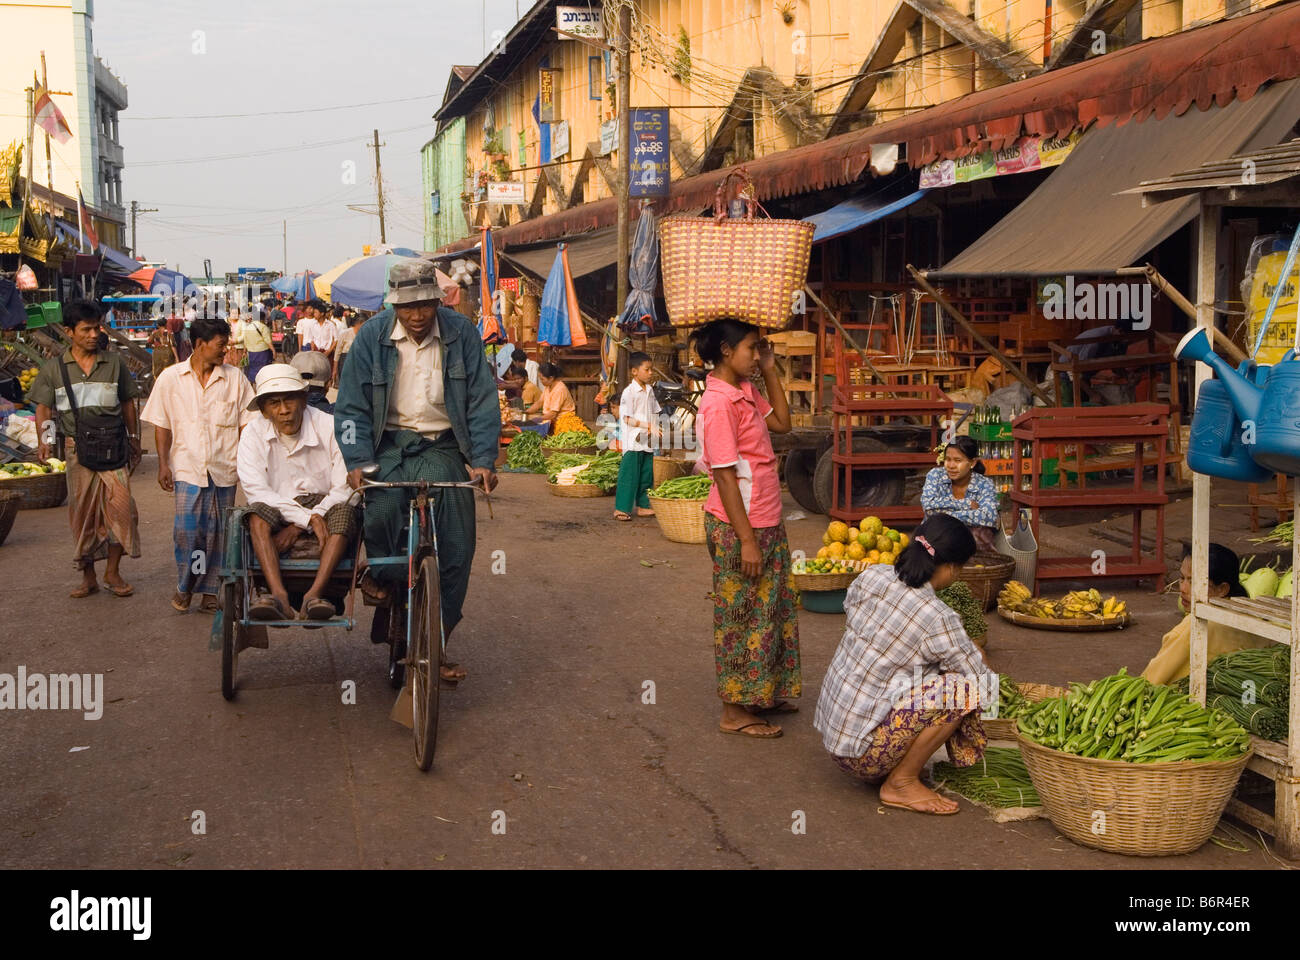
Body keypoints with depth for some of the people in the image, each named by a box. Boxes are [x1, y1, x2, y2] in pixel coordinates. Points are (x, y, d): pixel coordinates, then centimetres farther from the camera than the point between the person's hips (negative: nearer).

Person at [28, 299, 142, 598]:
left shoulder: (114, 363, 6)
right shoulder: (54, 368, 4)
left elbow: (127, 402, 15)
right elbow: (44, 407, 9)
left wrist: (132, 437, 15)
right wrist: (44, 440, -4)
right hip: (77, 447, 0)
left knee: (120, 506, -7)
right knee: (82, 511, 5)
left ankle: (113, 573, 7)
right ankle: (88, 577, 16)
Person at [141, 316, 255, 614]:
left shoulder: (235, 378, 4)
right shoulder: (171, 378, 3)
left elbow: (247, 422, 7)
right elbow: (162, 425, 7)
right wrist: (163, 464, 0)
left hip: (225, 468, 1)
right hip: (188, 467, -1)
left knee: (217, 532, 5)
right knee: (186, 529, -8)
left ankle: (209, 592, 16)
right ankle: (184, 587, 13)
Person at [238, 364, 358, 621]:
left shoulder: (328, 426, -5)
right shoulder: (253, 434, -2)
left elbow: (345, 487, -8)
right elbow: (256, 490, -13)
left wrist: (298, 527, -17)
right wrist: (308, 519, -26)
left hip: (323, 505, 0)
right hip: (279, 510, 1)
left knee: (344, 511, -32)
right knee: (258, 513, -31)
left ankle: (314, 594, -43)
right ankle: (279, 596, -46)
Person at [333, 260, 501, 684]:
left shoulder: (462, 332, -2)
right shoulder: (372, 336, -3)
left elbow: (483, 401, 1)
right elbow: (351, 405, -2)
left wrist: (483, 459, -9)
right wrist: (358, 461, -15)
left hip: (442, 446, 1)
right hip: (389, 445, -1)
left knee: (456, 544, -7)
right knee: (381, 512, -30)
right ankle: (381, 576, 3)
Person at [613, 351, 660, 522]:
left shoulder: (650, 391, 12)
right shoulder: (629, 392, -12)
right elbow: (627, 418, -17)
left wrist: (656, 428, 2)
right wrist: (648, 426, -23)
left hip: (648, 442, 7)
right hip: (633, 442, -7)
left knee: (647, 474, 11)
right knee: (629, 474, -6)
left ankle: (643, 506, 20)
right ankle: (621, 508, 0)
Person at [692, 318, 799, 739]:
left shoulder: (745, 391, 8)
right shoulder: (719, 403, -20)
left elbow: (782, 423, 19)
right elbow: (725, 476, -21)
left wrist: (770, 371, 10)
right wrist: (747, 541, -20)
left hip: (767, 522, 9)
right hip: (739, 527, -9)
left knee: (772, 609, 18)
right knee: (742, 617, 1)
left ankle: (763, 695, 32)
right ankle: (735, 712, 14)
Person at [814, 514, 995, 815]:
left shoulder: (873, 576, -3)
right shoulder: (937, 618, -21)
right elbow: (985, 685, -12)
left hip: (830, 726, 8)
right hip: (860, 750, -8)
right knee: (963, 688, -14)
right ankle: (901, 783, -2)